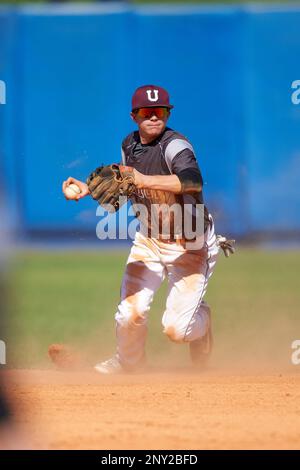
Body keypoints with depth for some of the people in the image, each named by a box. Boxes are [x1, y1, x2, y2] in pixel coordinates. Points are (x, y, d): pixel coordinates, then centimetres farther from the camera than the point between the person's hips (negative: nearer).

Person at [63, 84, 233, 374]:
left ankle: (200, 318, 25)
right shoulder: (130, 144, 1)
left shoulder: (175, 146, -23)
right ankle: (128, 361, 23)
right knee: (130, 312, -10)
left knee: (176, 328, -12)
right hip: (149, 239, 5)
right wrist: (89, 188, 4)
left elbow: (194, 181, -44)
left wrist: (144, 180, -48)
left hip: (190, 245, -5)